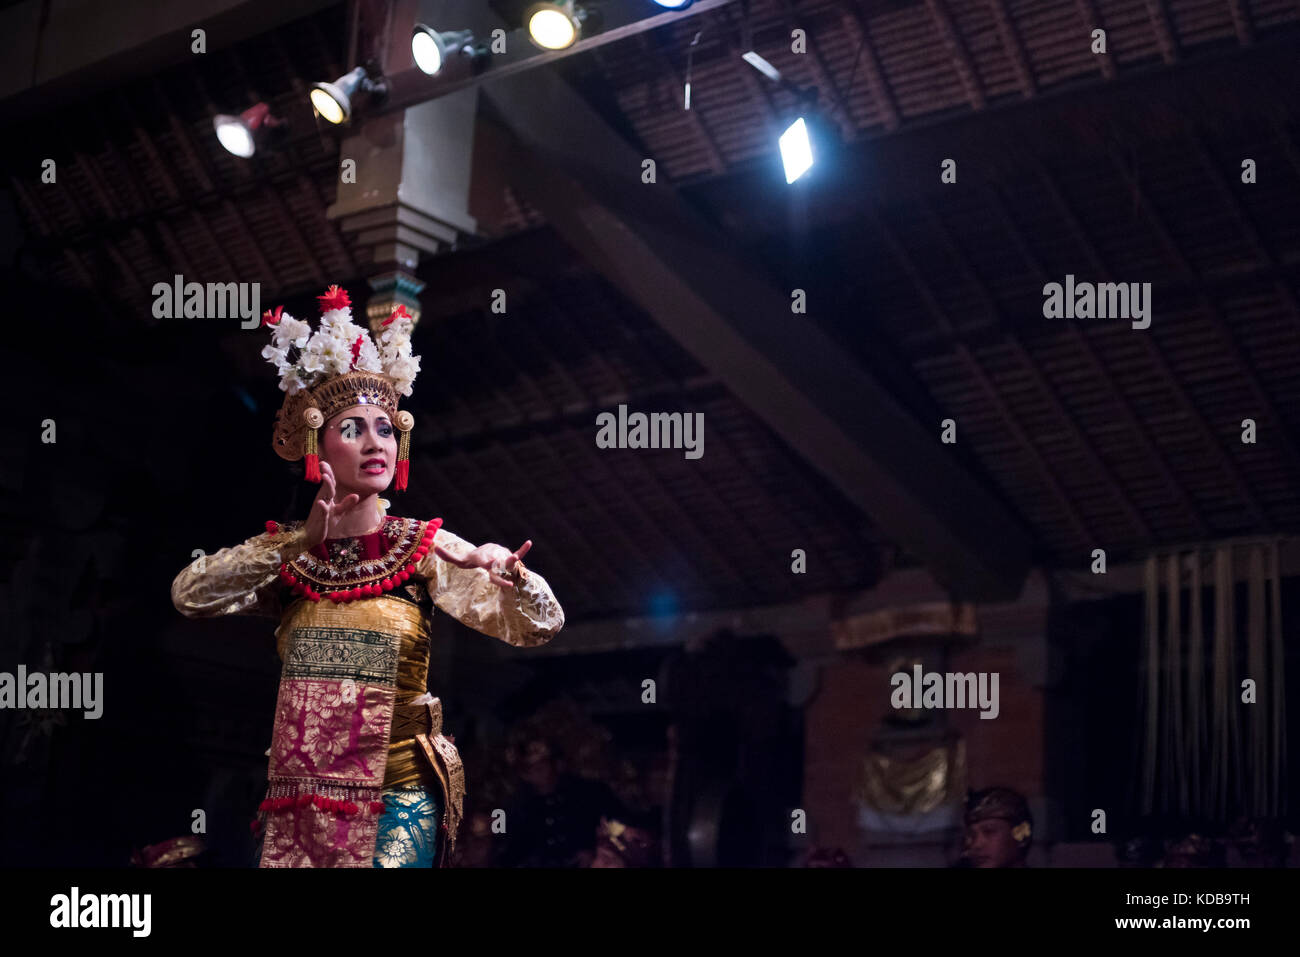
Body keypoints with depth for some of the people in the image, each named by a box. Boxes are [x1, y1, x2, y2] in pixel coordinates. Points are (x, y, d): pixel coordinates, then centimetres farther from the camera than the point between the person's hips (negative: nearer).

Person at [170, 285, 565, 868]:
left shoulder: (425, 548, -1)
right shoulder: (285, 554, 4)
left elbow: (538, 625, -7)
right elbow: (189, 596, -12)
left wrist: (506, 570, -29)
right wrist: (301, 540, -20)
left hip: (398, 797, -2)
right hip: (300, 797, 2)